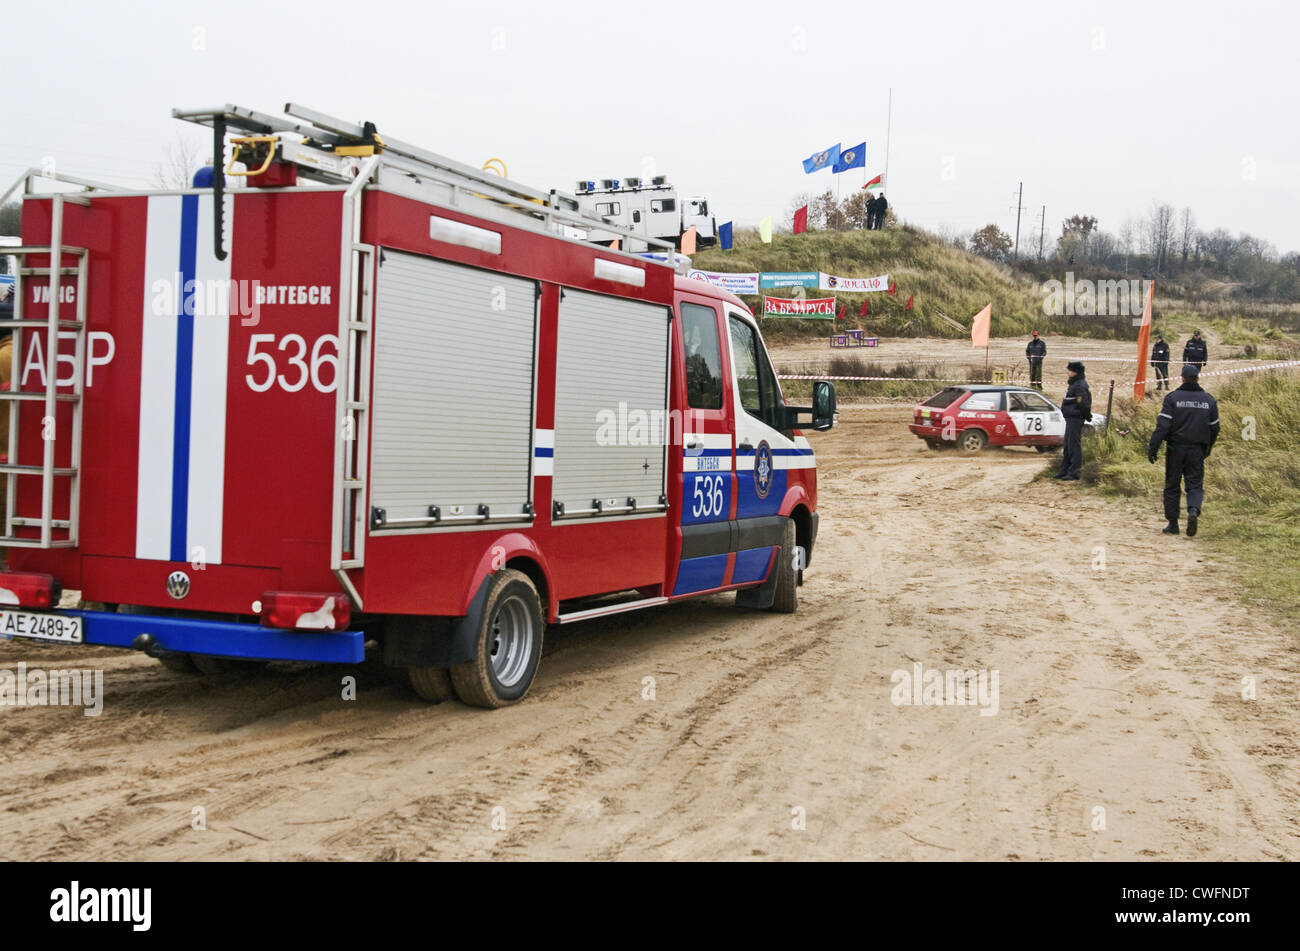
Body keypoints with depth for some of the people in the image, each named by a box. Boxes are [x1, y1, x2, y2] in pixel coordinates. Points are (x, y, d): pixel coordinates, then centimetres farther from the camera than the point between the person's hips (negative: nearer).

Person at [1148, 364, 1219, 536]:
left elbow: (1162, 425, -13)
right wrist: (1207, 449, 25)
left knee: (1172, 486, 8)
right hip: (1197, 450, 2)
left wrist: (1153, 448, -11)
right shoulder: (1209, 400, 5)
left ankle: (1172, 524, 10)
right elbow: (1214, 428, 12)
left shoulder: (1173, 397, -7)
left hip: (1175, 448, -2)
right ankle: (1194, 510, -23)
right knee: (1195, 484, 7)